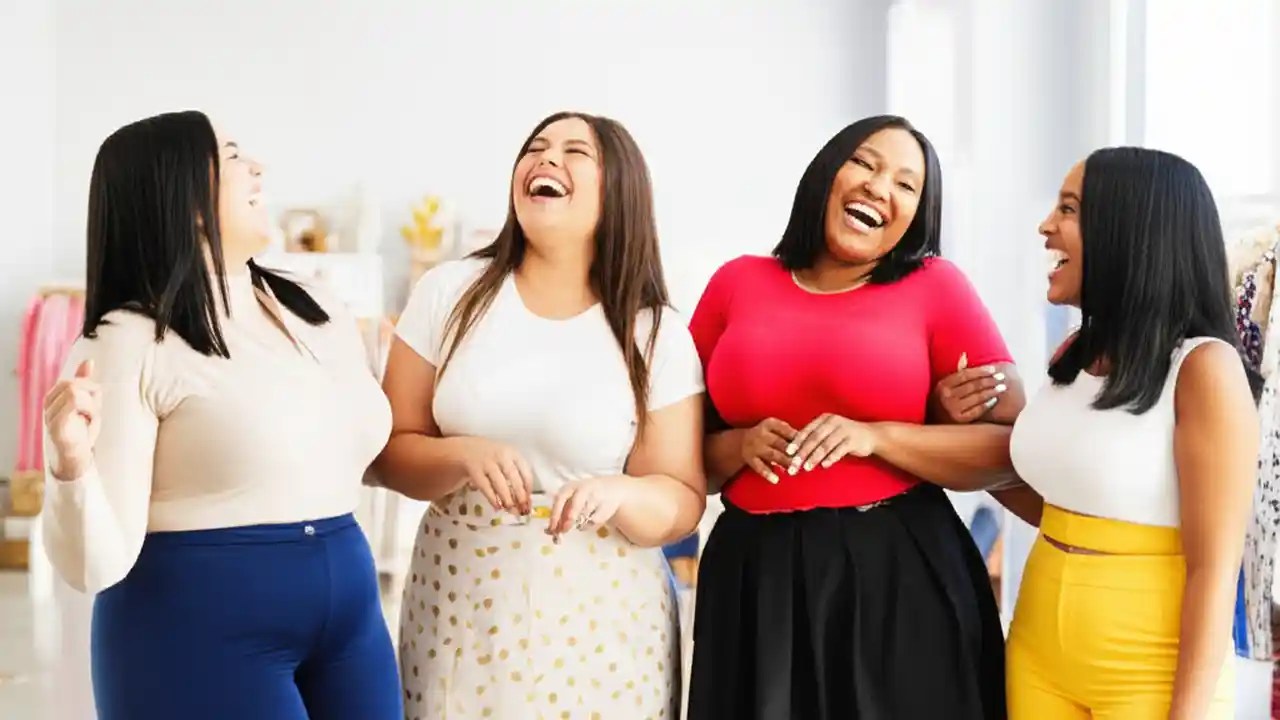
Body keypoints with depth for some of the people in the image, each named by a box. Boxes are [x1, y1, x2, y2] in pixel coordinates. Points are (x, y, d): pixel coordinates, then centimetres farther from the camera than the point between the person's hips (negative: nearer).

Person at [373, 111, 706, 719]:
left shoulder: (657, 335, -4)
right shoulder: (449, 293, -1)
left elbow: (681, 501, -3)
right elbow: (391, 449, 1)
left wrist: (620, 493, -24)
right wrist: (465, 456, -19)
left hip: (600, 613, -1)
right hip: (460, 599, 1)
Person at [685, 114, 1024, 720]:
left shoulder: (936, 286, 1)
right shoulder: (738, 283, 7)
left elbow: (1013, 446, -5)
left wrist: (876, 437, -15)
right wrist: (738, 448, -9)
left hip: (900, 574, -2)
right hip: (756, 577, 2)